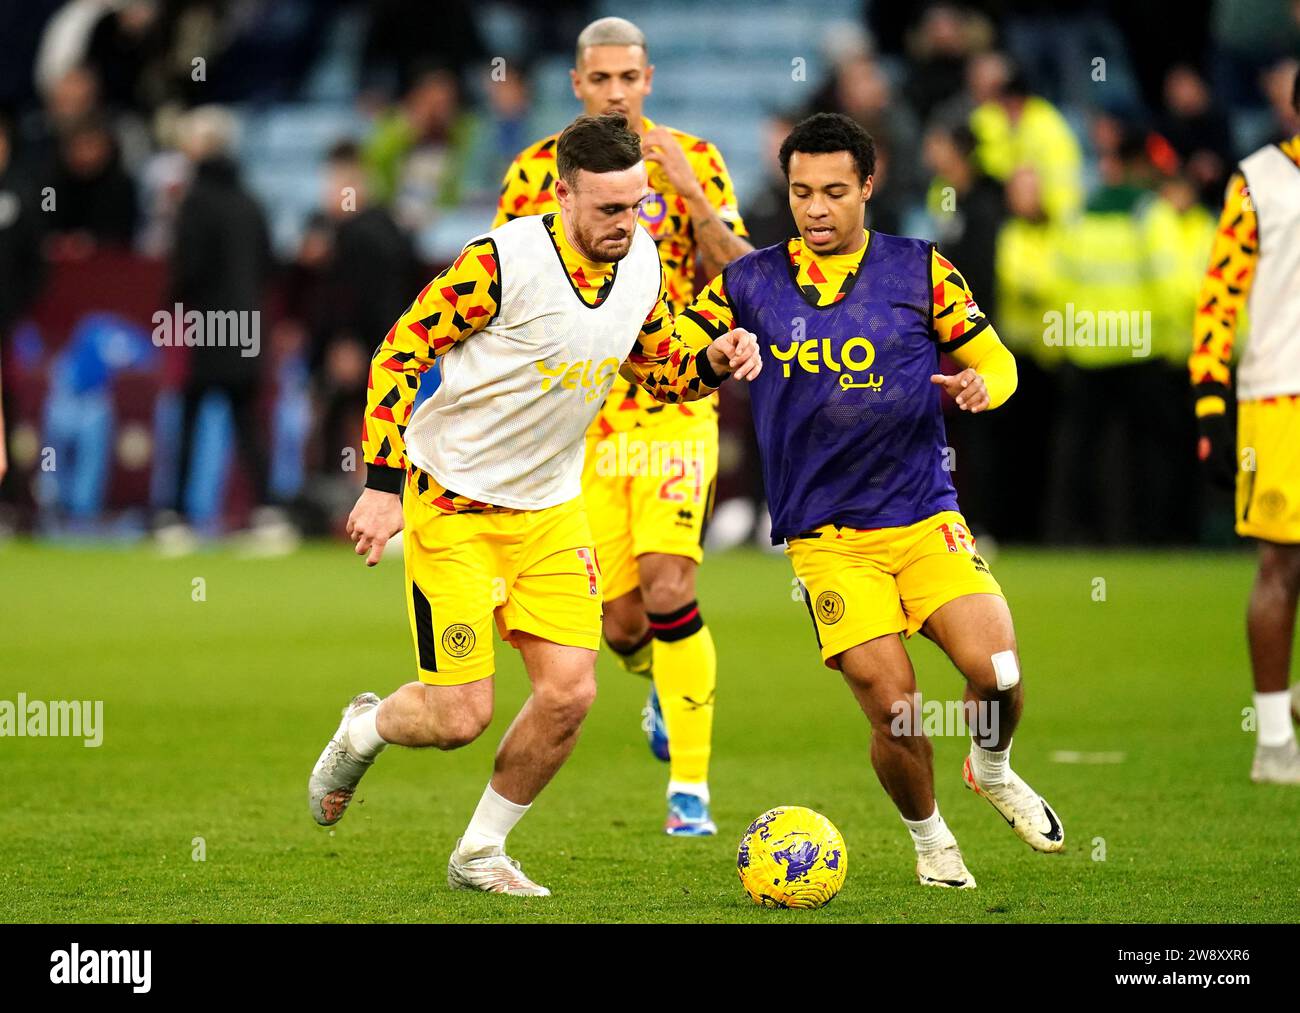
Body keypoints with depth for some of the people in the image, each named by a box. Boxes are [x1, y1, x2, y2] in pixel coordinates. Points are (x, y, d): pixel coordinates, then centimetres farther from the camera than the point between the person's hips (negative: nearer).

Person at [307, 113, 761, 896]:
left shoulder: (644, 265, -3)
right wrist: (383, 483, -20)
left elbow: (662, 370, 14)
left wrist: (715, 362, -9)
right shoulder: (501, 263, -23)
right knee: (461, 716, -8)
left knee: (570, 691, -6)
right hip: (453, 505, -6)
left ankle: (480, 853, 15)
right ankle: (363, 732, 28)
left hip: (551, 507, 6)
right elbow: (399, 354, -16)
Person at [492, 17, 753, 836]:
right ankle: (665, 683, 38)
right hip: (579, 419, 2)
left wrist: (691, 196, -18)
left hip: (674, 406, -2)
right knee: (624, 623, 1)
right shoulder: (537, 170, 4)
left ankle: (691, 789, -12)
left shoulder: (693, 161, 1)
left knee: (667, 590, -18)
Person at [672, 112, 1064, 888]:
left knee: (994, 665, -18)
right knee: (894, 711, -11)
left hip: (925, 515, 0)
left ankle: (995, 771, 16)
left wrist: (979, 386, -13)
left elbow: (996, 361, 11)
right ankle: (929, 838, 19)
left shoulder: (922, 271, 4)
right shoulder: (751, 284, 5)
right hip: (824, 535, 0)